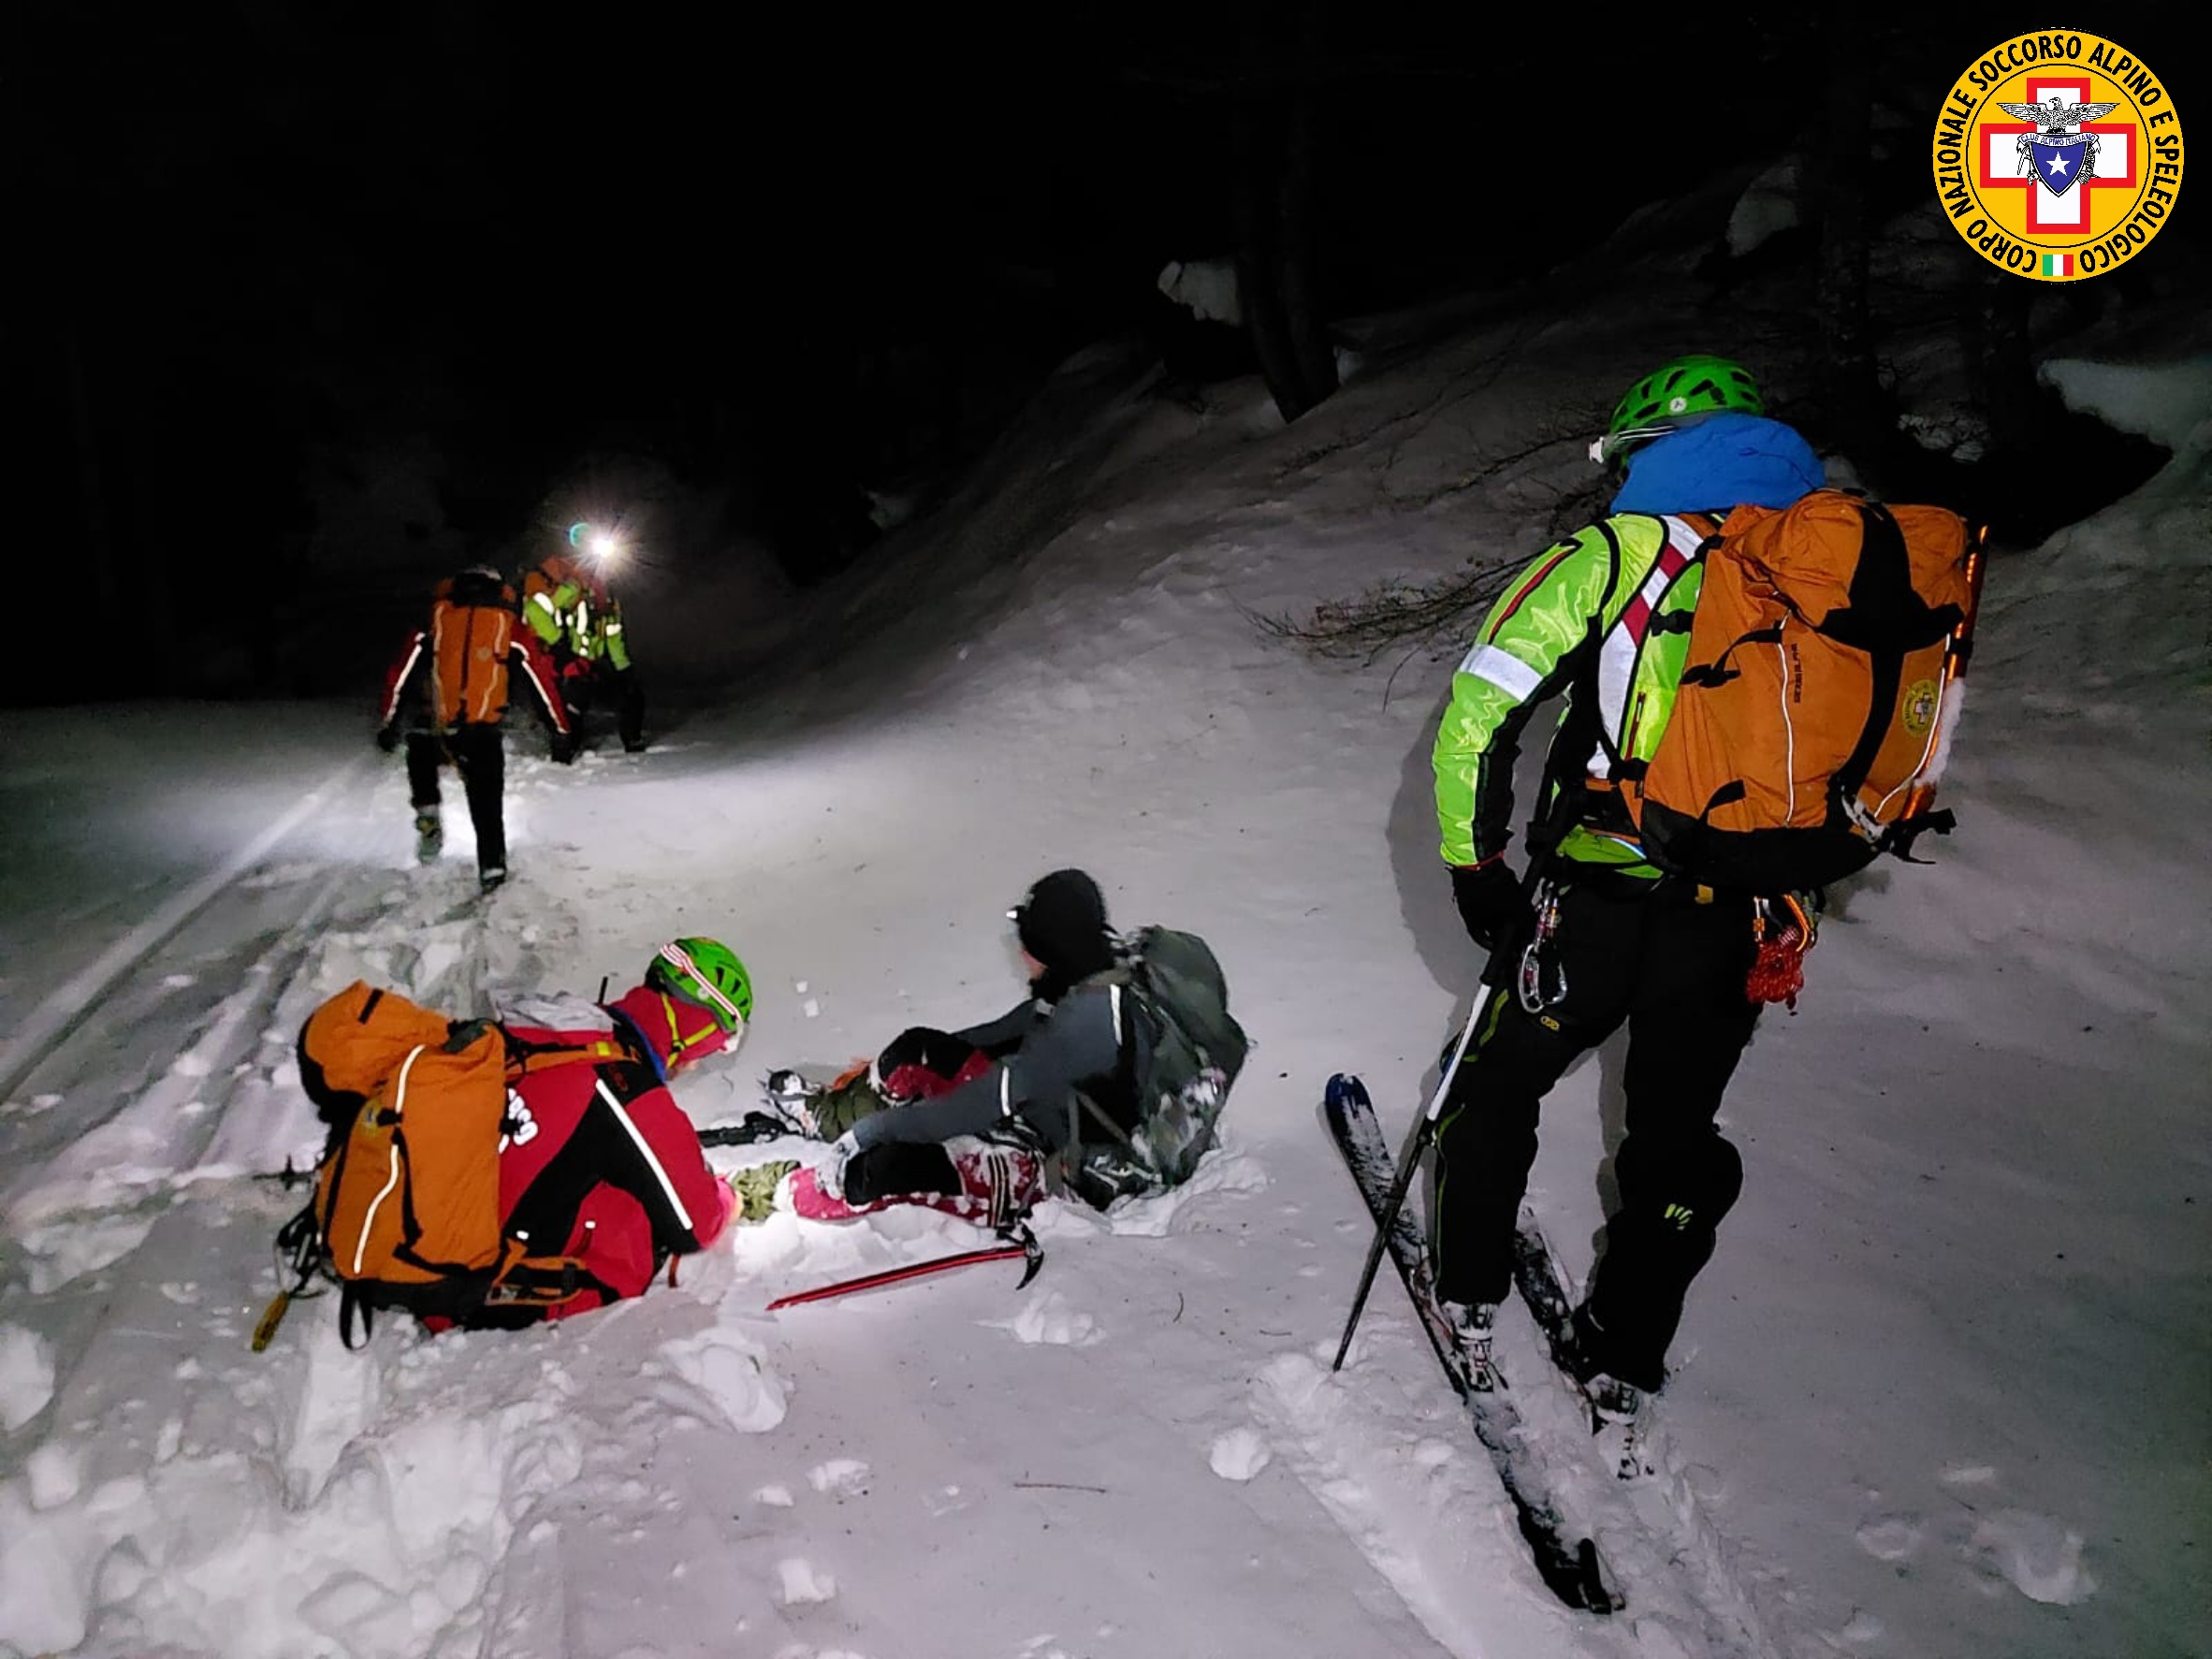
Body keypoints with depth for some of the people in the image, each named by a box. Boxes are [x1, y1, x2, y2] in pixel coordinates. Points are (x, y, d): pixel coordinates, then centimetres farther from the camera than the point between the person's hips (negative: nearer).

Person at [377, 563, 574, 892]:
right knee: (487, 805, 12)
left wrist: (388, 724, 17)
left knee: (420, 754, 34)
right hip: (482, 733, -1)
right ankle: (492, 870, 7)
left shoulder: (433, 621, 13)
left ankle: (427, 815, 19)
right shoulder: (509, 628, 10)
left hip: (430, 729, 1)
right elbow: (540, 680, 9)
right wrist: (561, 732, 11)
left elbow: (401, 675, 11)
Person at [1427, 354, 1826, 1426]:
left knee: (1499, 1084, 21)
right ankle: (1623, 1366, 35)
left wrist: (1475, 869, -1)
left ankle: (1468, 1297, 32)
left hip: (1600, 903, -3)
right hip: (1741, 927, 4)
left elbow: (1475, 719, -10)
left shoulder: (1611, 556, -3)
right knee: (1675, 1137, 21)